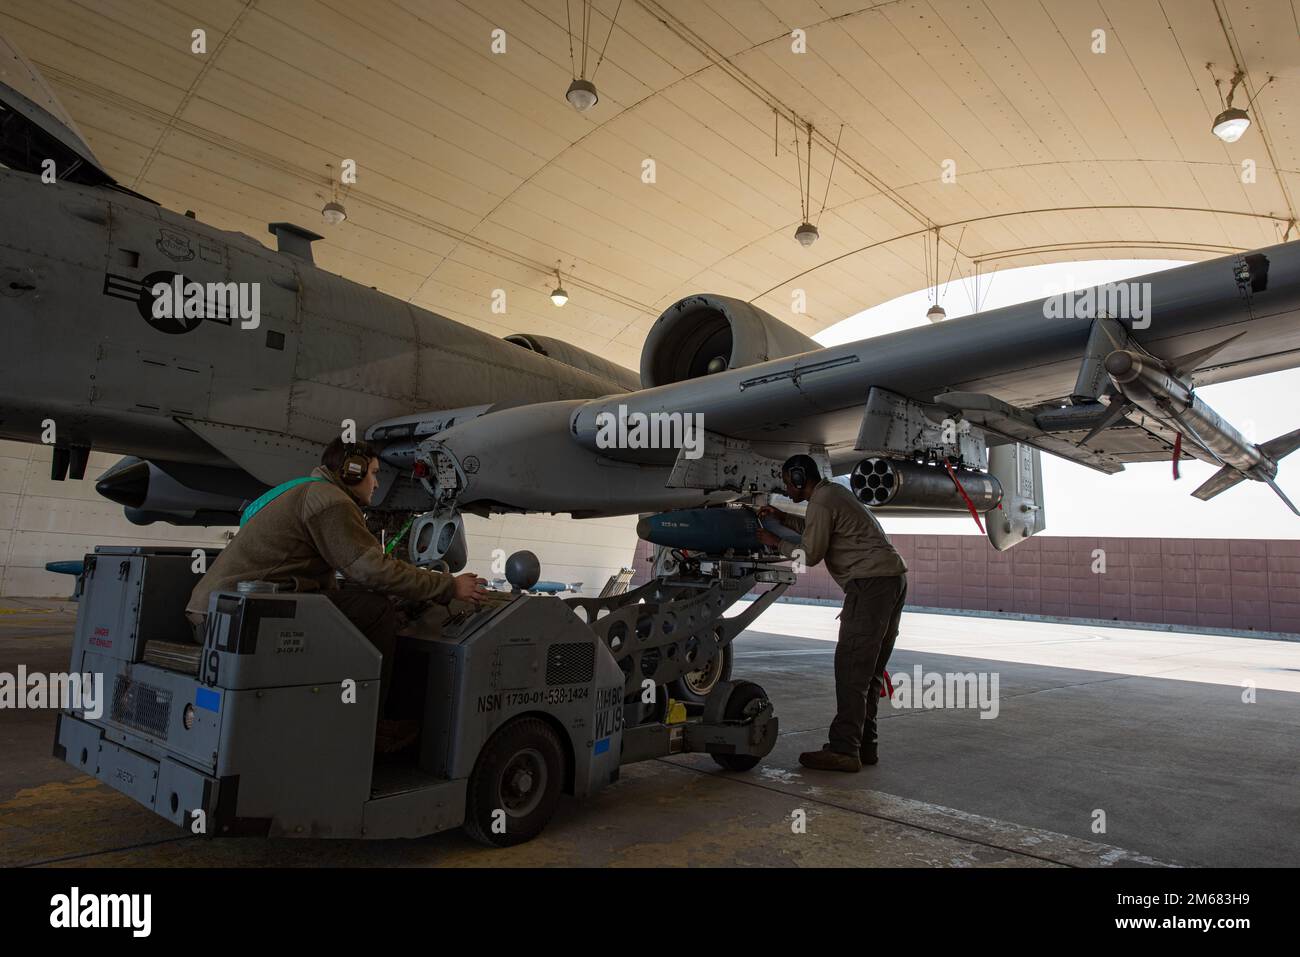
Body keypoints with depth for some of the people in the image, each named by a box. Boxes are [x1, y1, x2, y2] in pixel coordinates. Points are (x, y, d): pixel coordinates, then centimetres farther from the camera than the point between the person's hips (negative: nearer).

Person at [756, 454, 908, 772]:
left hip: (871, 580, -10)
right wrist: (782, 517, 28)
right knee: (870, 668, 10)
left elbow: (810, 553, -7)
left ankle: (844, 749, -11)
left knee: (851, 665, -11)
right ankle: (865, 744, 14)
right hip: (894, 577, 10)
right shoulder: (834, 491, 22)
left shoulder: (821, 501, -8)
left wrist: (776, 542, 7)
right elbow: (817, 527, 36)